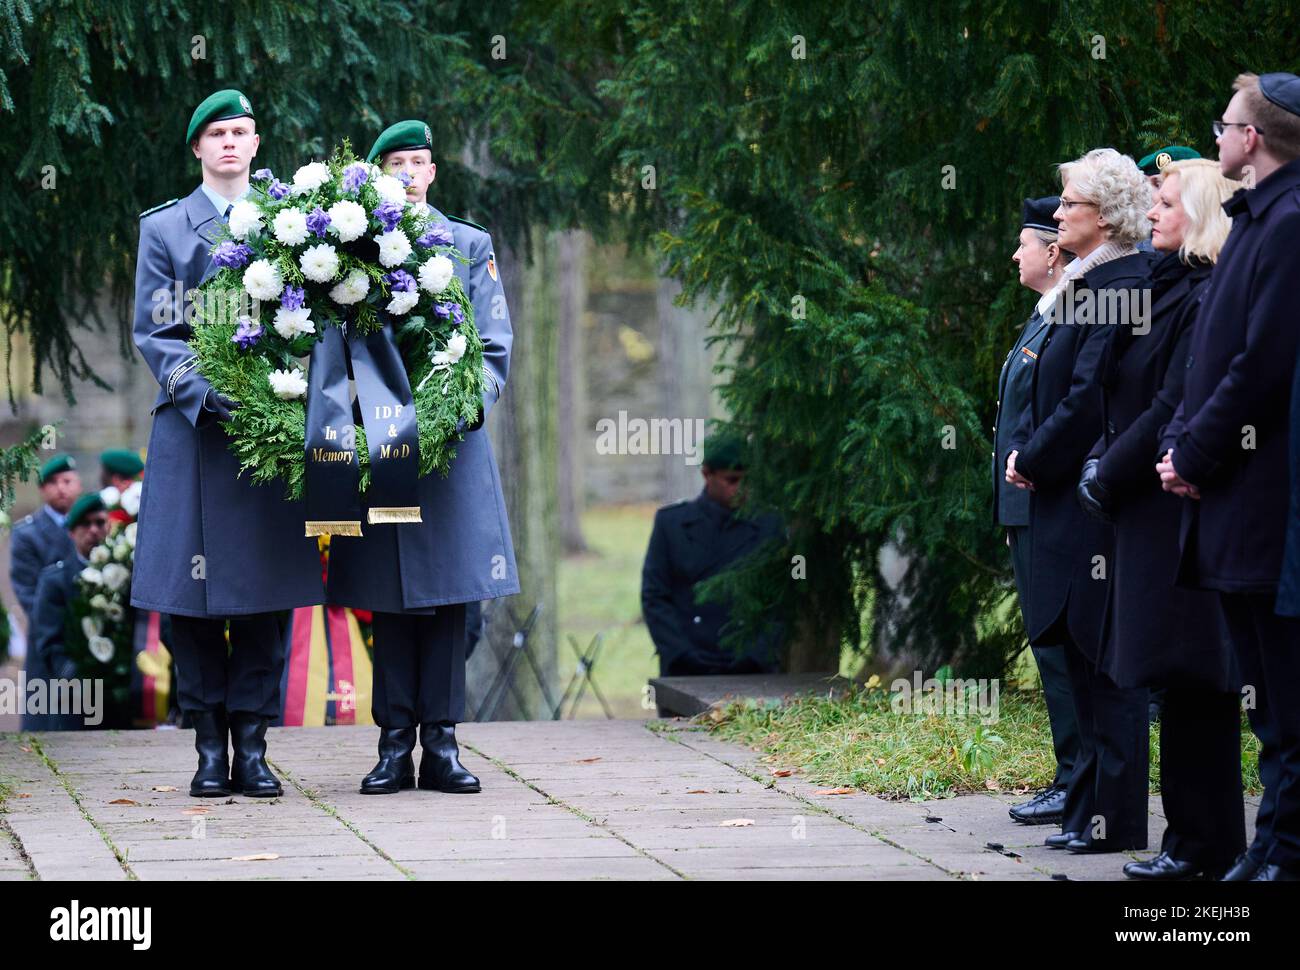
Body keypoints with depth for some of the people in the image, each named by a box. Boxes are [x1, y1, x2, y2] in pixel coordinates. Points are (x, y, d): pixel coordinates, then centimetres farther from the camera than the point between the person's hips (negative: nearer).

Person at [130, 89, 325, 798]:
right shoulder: (164, 228, 8)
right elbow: (155, 334, 2)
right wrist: (207, 395, -12)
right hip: (192, 430, -1)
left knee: (266, 591, -1)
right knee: (192, 596, -3)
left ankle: (252, 746, 3)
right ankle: (211, 747, 3)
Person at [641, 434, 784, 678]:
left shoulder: (768, 526, 7)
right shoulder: (672, 521, 7)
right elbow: (654, 597, 4)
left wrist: (756, 657, -8)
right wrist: (681, 656, -7)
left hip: (751, 669, 0)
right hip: (685, 672, 0)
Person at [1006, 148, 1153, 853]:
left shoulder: (1123, 286, -15)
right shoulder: (1079, 286, 16)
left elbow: (1090, 397, -21)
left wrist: (1034, 461, -12)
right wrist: (1022, 451, 6)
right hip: (1064, 500, 10)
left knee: (1107, 663, -6)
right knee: (1081, 663, 12)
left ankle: (1114, 820, -2)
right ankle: (1090, 809, 17)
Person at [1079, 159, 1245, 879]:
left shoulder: (1205, 299, -15)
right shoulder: (1167, 290, 16)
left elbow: (1173, 410, -19)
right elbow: (1129, 396, 20)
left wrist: (1106, 477, -10)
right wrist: (1105, 461, 5)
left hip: (1183, 513, -10)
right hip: (1151, 512, 10)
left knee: (1191, 681, -7)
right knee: (1182, 684, 11)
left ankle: (1202, 844, -4)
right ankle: (1196, 837, 14)